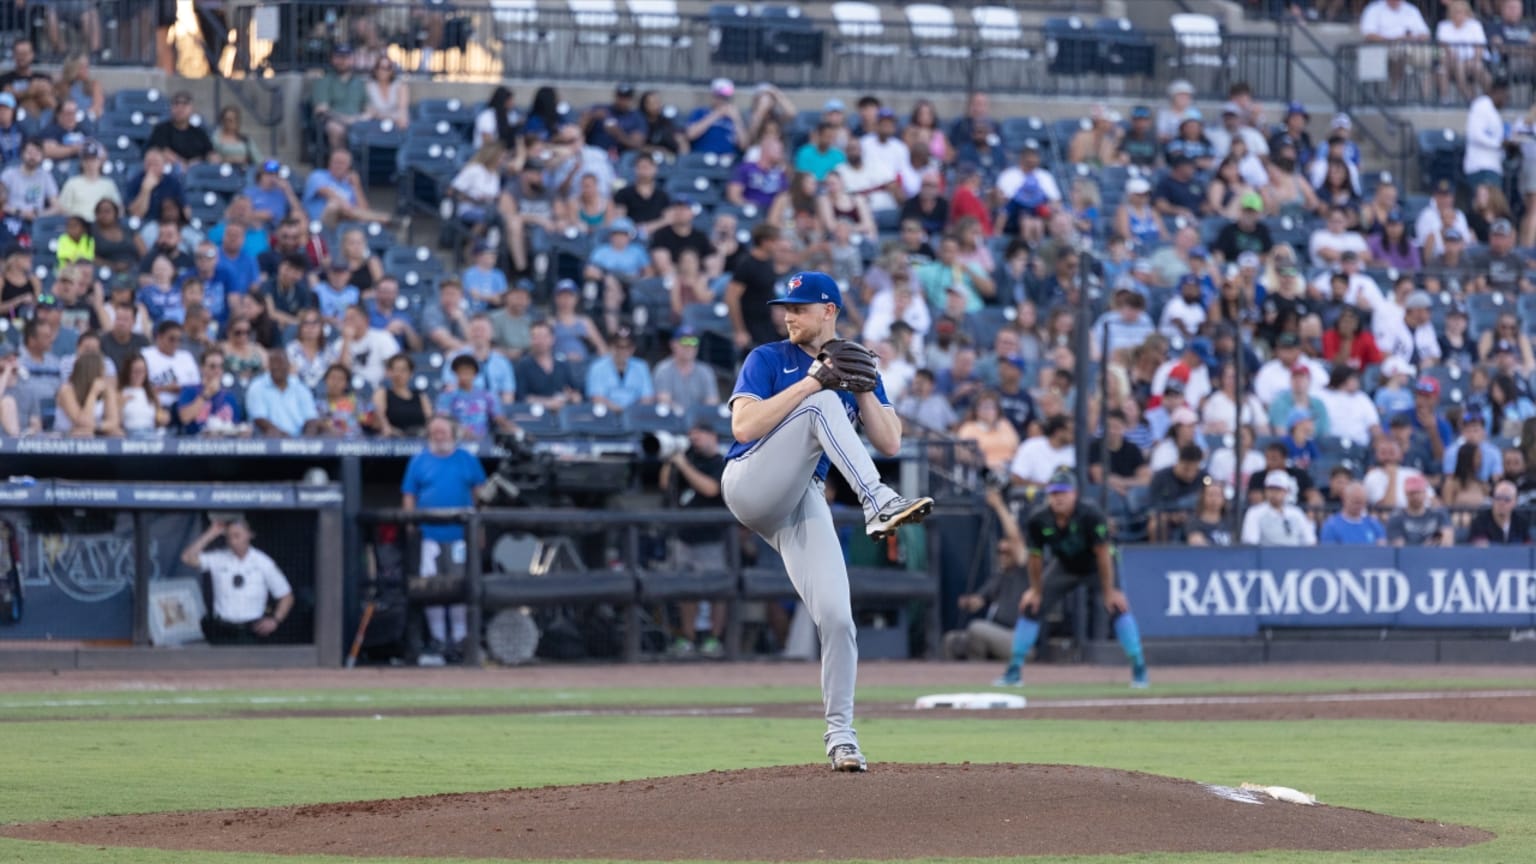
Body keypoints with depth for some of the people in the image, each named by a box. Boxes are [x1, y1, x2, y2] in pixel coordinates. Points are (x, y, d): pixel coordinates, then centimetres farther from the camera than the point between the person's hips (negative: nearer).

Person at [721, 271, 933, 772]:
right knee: (821, 405, -26)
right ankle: (878, 504, -40)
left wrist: (862, 387, -5)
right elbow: (743, 426, -11)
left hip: (803, 503, 3)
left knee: (836, 617, -10)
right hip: (750, 485, -3)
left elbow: (890, 444, 7)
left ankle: (840, 733, 2)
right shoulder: (768, 359, 6)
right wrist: (814, 380, -13)